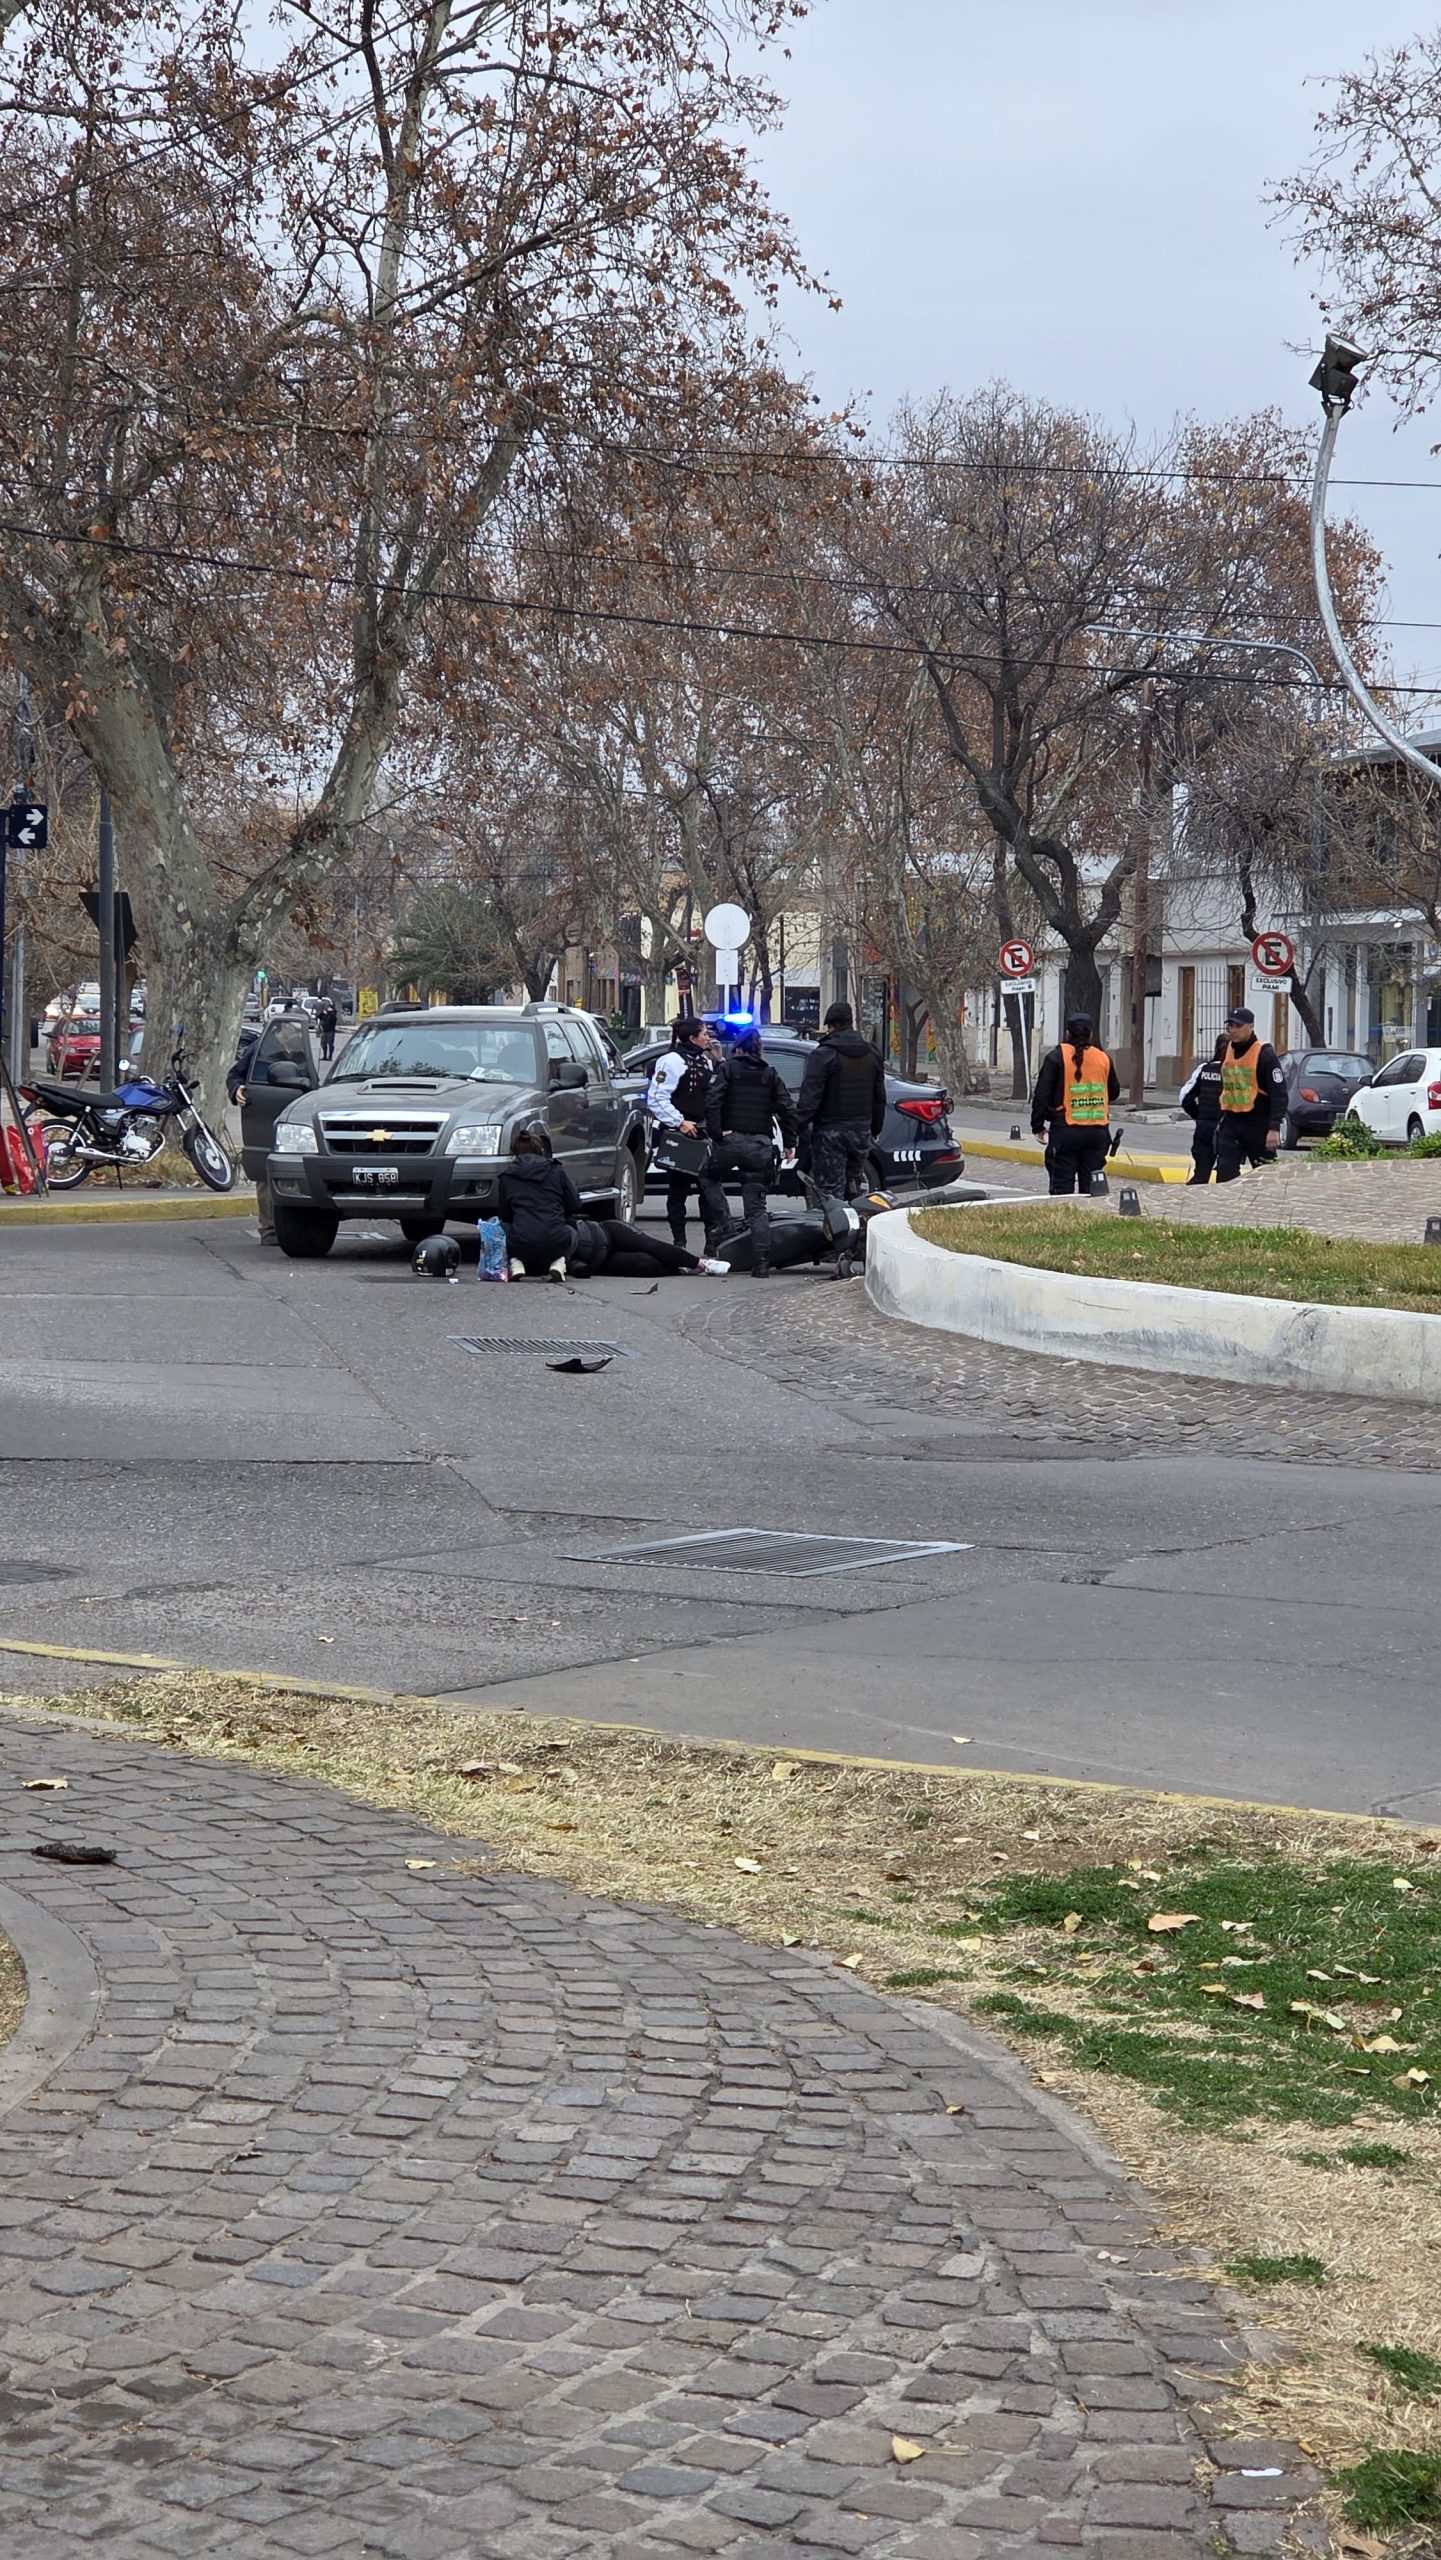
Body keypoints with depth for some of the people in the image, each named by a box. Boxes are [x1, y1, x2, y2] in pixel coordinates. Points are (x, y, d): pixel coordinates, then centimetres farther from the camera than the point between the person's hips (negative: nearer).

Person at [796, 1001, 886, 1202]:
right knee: (855, 1189, 15)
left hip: (830, 1133, -6)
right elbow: (880, 1097, 16)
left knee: (832, 1190, -4)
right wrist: (876, 1128, 25)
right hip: (861, 1131, 6)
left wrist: (798, 1126, -13)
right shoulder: (872, 1055, 10)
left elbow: (810, 1095, -16)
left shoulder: (824, 1054, -12)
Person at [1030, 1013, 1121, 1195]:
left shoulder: (1057, 1057, -5)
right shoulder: (1103, 1058, 6)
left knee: (1062, 1186, -1)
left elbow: (1042, 1094, -7)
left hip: (1066, 1130, -3)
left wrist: (1038, 1126, 1)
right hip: (1097, 1131, 4)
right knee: (1091, 1186, 7)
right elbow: (1114, 1092, 19)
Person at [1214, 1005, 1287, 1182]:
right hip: (1231, 1123, 5)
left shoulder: (1264, 1054, -11)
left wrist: (1274, 1128, -22)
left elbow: (1279, 1094, -15)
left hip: (1258, 1125, -5)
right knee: (1225, 1174, -5)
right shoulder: (1227, 1052, 9)